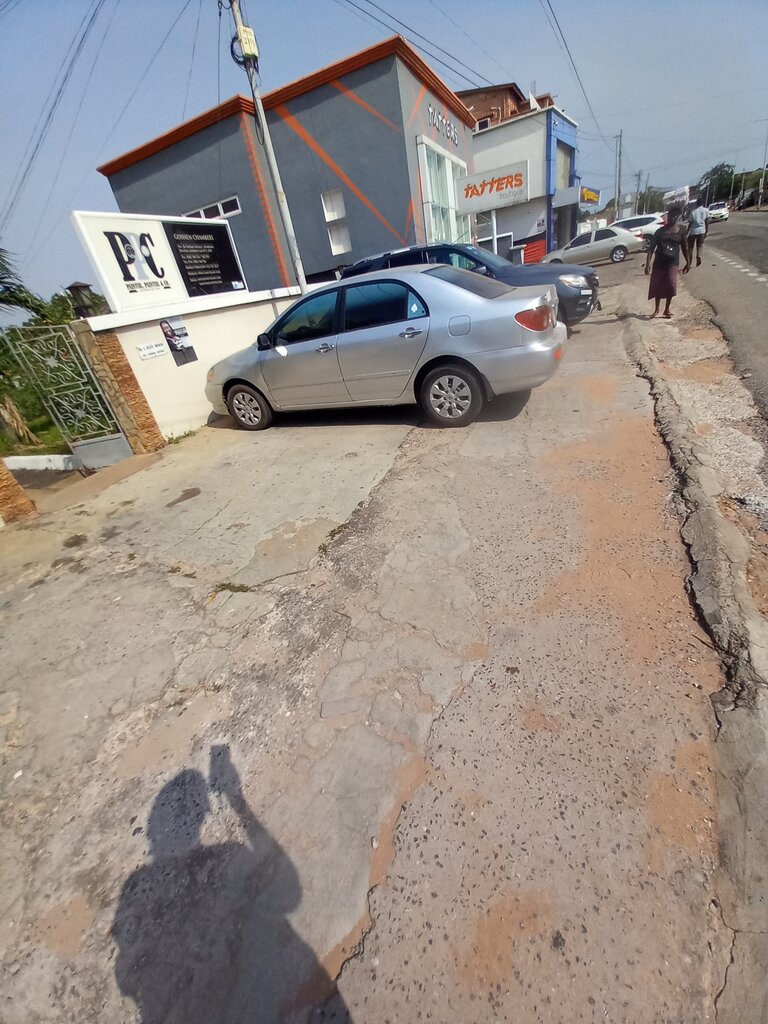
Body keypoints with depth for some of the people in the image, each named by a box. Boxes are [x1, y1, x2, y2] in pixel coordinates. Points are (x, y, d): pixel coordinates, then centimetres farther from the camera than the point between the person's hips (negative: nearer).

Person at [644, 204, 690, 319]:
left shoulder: (681, 230, 2)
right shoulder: (660, 231, 0)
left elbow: (685, 247, 6)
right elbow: (651, 248, -4)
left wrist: (688, 262, 4)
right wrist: (648, 263, -18)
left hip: (673, 262, 0)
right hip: (659, 262, 0)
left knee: (671, 284, -13)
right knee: (657, 285, 4)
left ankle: (667, 310, 1)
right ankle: (656, 309, 21)